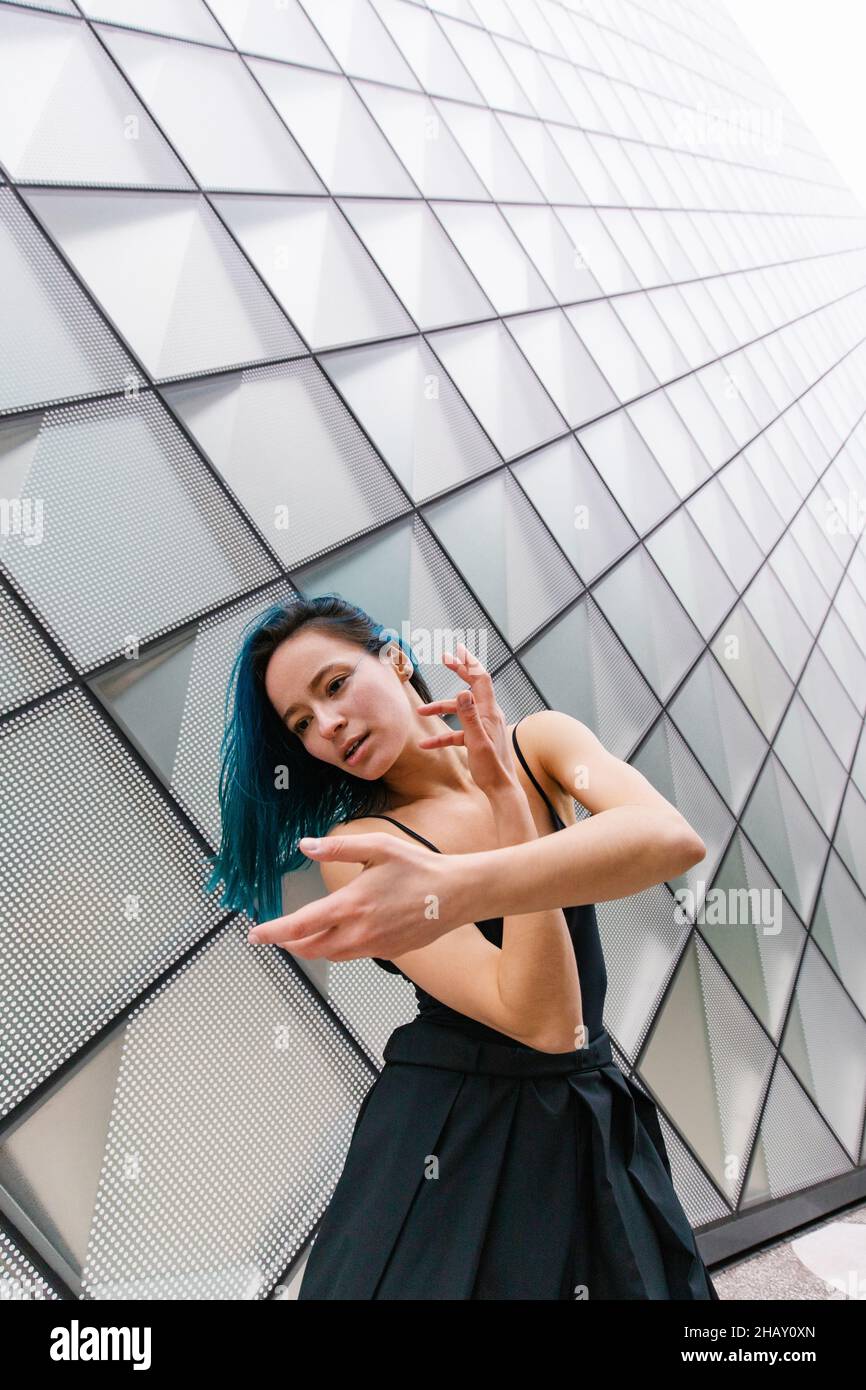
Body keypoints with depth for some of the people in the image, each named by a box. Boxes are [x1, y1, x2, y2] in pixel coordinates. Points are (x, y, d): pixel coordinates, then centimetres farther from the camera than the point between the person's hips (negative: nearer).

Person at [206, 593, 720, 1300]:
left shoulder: (538, 741, -7)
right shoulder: (357, 846, -16)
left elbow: (676, 841, -29)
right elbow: (544, 1021, -25)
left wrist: (457, 887, -39)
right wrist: (507, 799, -28)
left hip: (594, 1127, 3)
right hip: (447, 1139, -3)